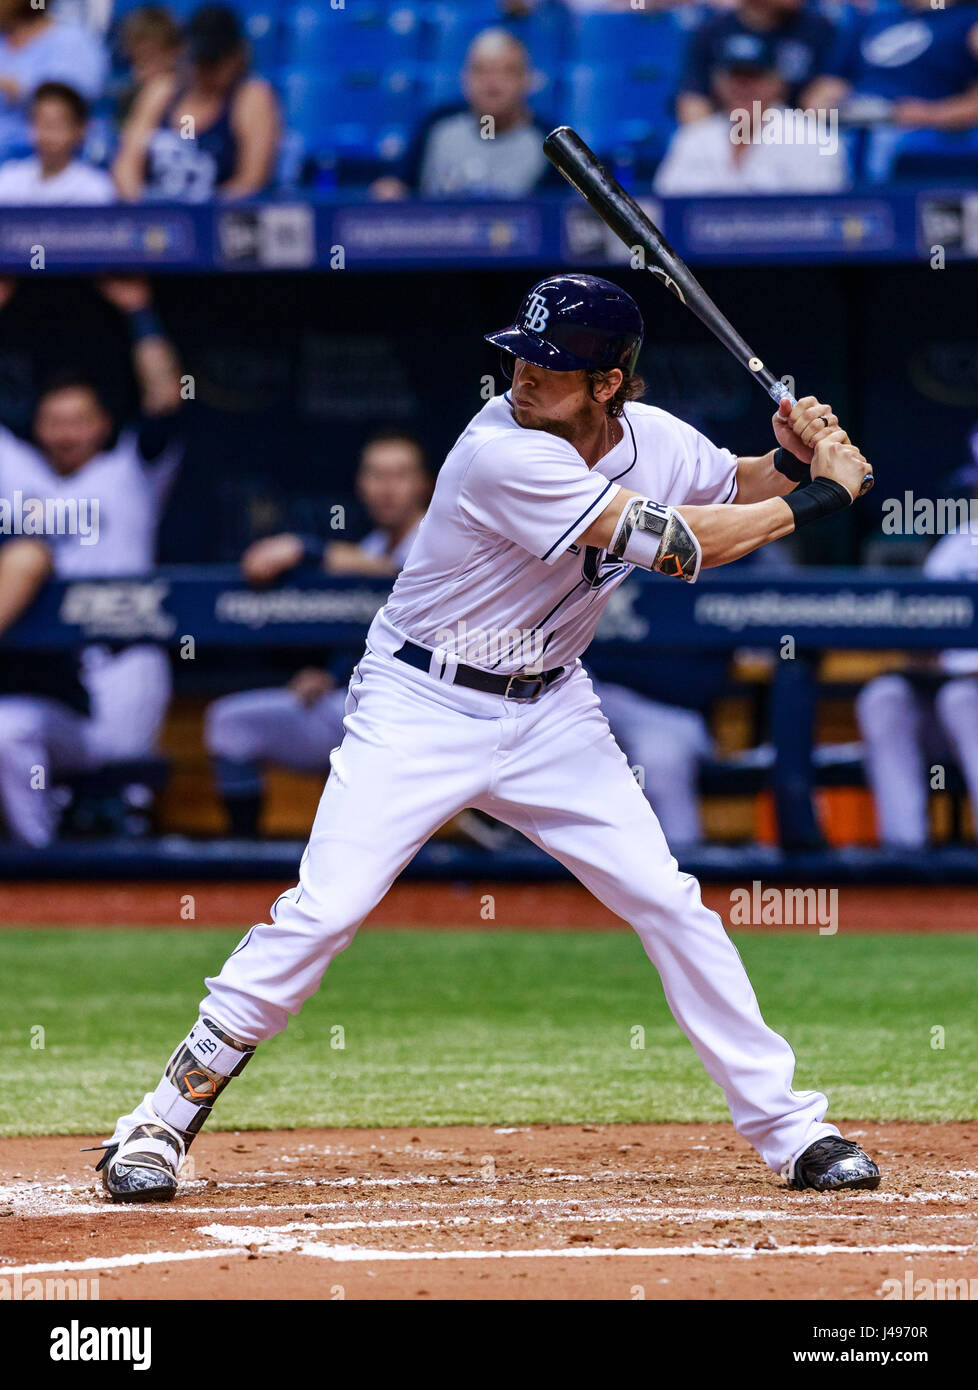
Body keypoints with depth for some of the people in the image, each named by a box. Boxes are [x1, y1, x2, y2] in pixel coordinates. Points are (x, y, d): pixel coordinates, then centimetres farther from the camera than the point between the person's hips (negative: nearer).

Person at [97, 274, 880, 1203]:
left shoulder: (651, 438, -4)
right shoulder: (503, 454, -27)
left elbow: (735, 491, 17)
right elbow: (682, 544, -30)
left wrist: (791, 455, -6)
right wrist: (822, 495, -20)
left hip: (551, 710, 6)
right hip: (422, 708, -6)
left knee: (668, 902, 0)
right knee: (322, 909, -16)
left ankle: (788, 1128, 10)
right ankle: (164, 1119, -5)